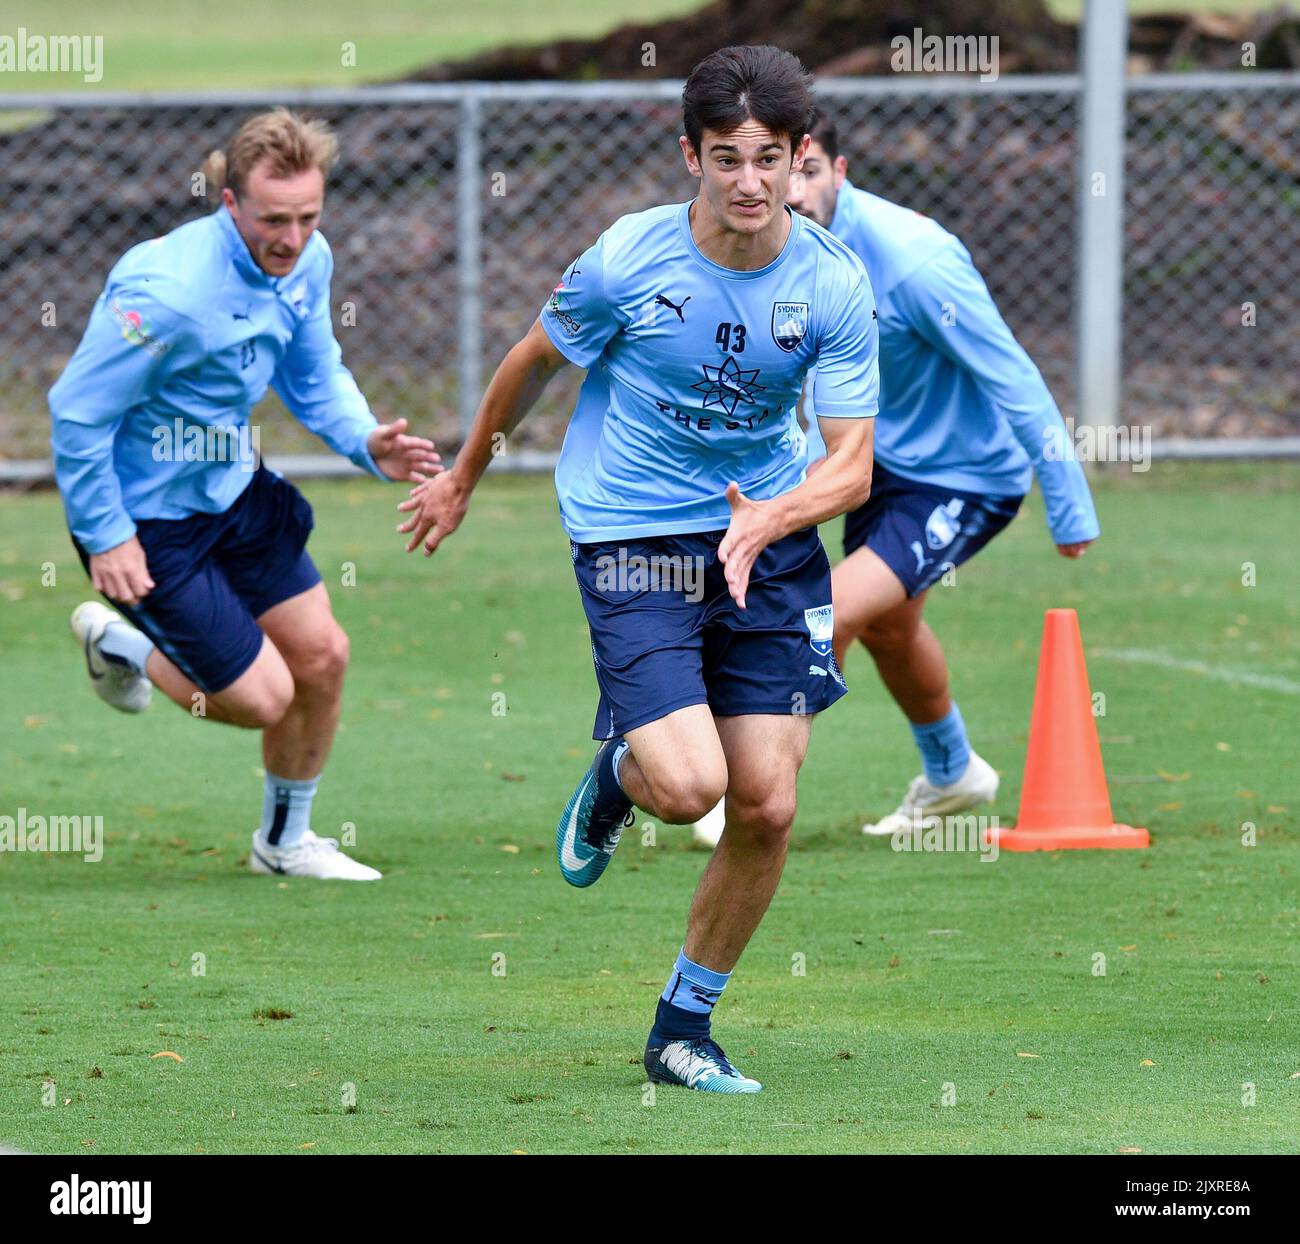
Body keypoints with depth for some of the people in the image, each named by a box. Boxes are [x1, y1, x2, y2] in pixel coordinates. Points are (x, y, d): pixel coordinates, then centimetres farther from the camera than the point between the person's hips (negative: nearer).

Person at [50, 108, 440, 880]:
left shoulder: (306, 262, -8)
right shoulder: (169, 292, -33)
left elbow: (315, 376, 11)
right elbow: (77, 413, -24)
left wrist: (367, 442, -9)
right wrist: (106, 539, -19)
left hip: (235, 491, 8)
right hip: (150, 519, -8)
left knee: (322, 657, 9)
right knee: (262, 696, -3)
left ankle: (286, 841, 33)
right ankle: (119, 643, 26)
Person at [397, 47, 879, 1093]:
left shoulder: (833, 284, -10)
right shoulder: (627, 261, -14)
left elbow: (852, 464, -10)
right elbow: (534, 362, 5)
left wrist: (769, 520, -31)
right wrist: (462, 482, 18)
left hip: (771, 537, 3)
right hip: (632, 538, -3)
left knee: (767, 806, -3)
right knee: (689, 785, -20)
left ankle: (684, 1028, 18)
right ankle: (615, 776, 19)